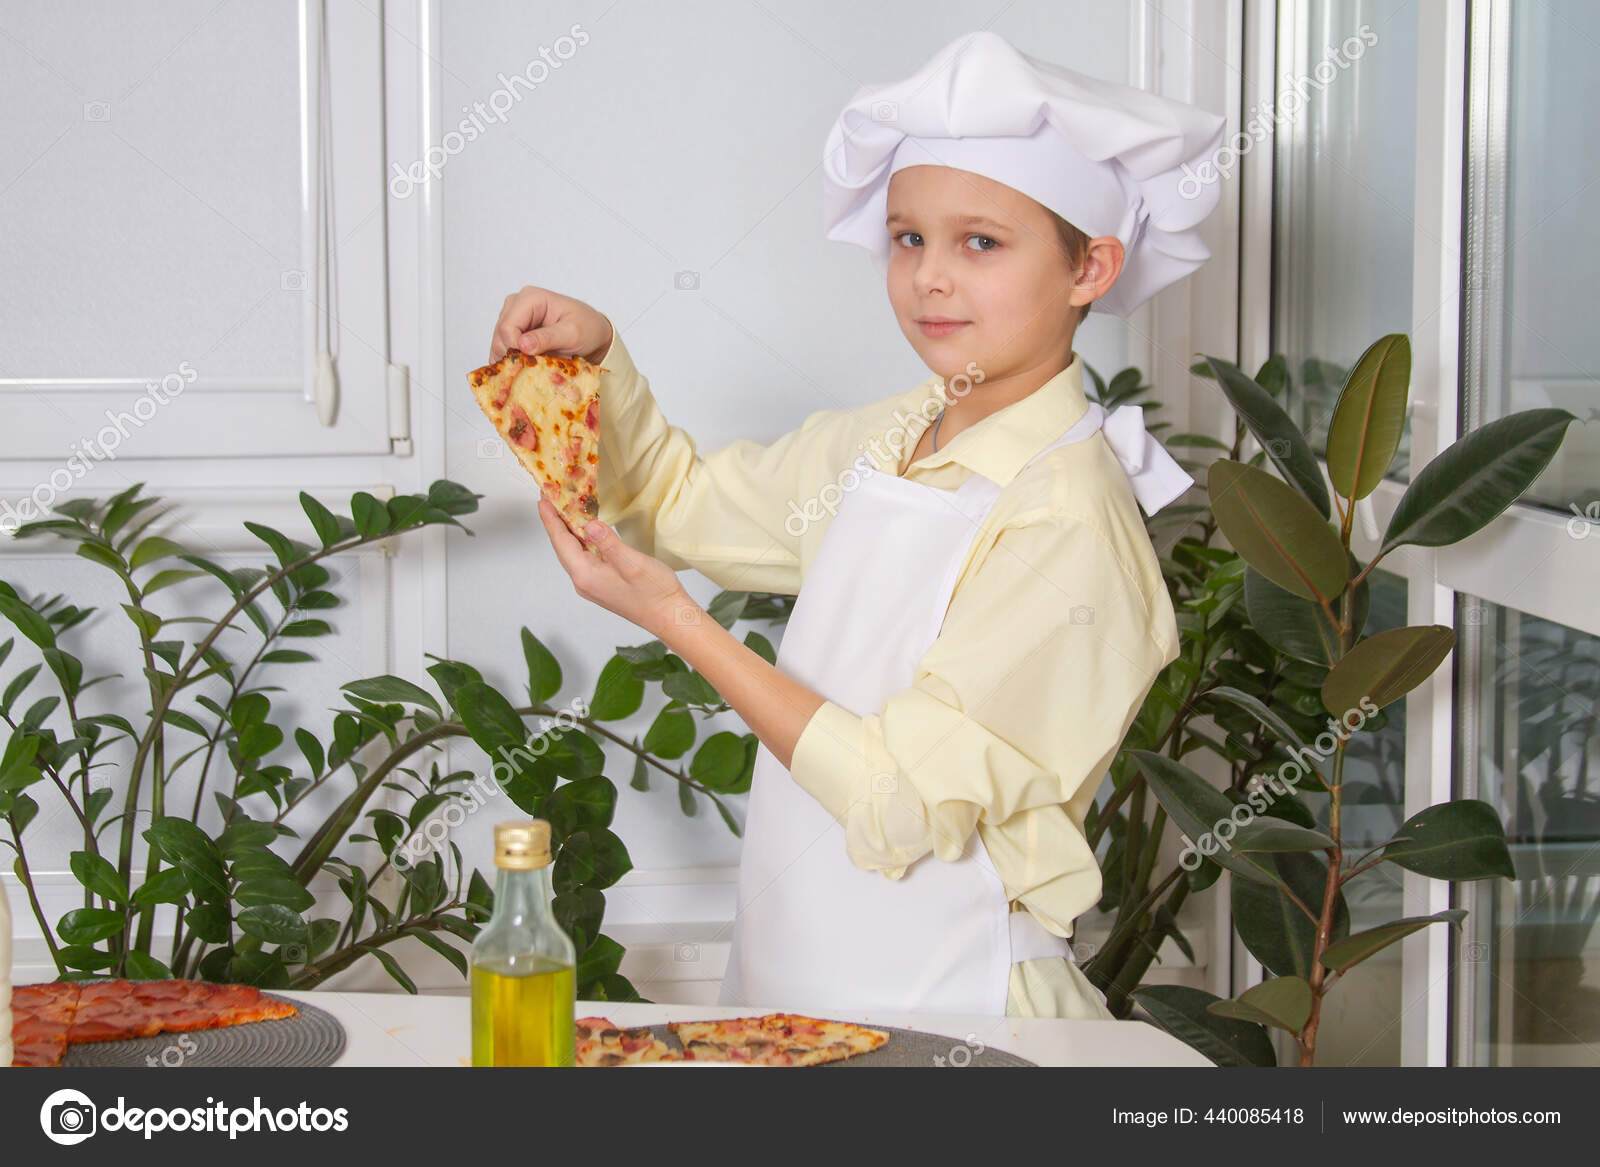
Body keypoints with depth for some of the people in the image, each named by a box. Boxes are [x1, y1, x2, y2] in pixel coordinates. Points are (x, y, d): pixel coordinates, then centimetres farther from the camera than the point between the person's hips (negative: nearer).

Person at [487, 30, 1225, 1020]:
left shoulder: (1066, 524, -20)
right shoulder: (883, 441, 4)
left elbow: (905, 801, -22)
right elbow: (681, 500, 20)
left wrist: (678, 622, -18)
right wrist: (599, 354, 2)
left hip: (950, 1012, -7)